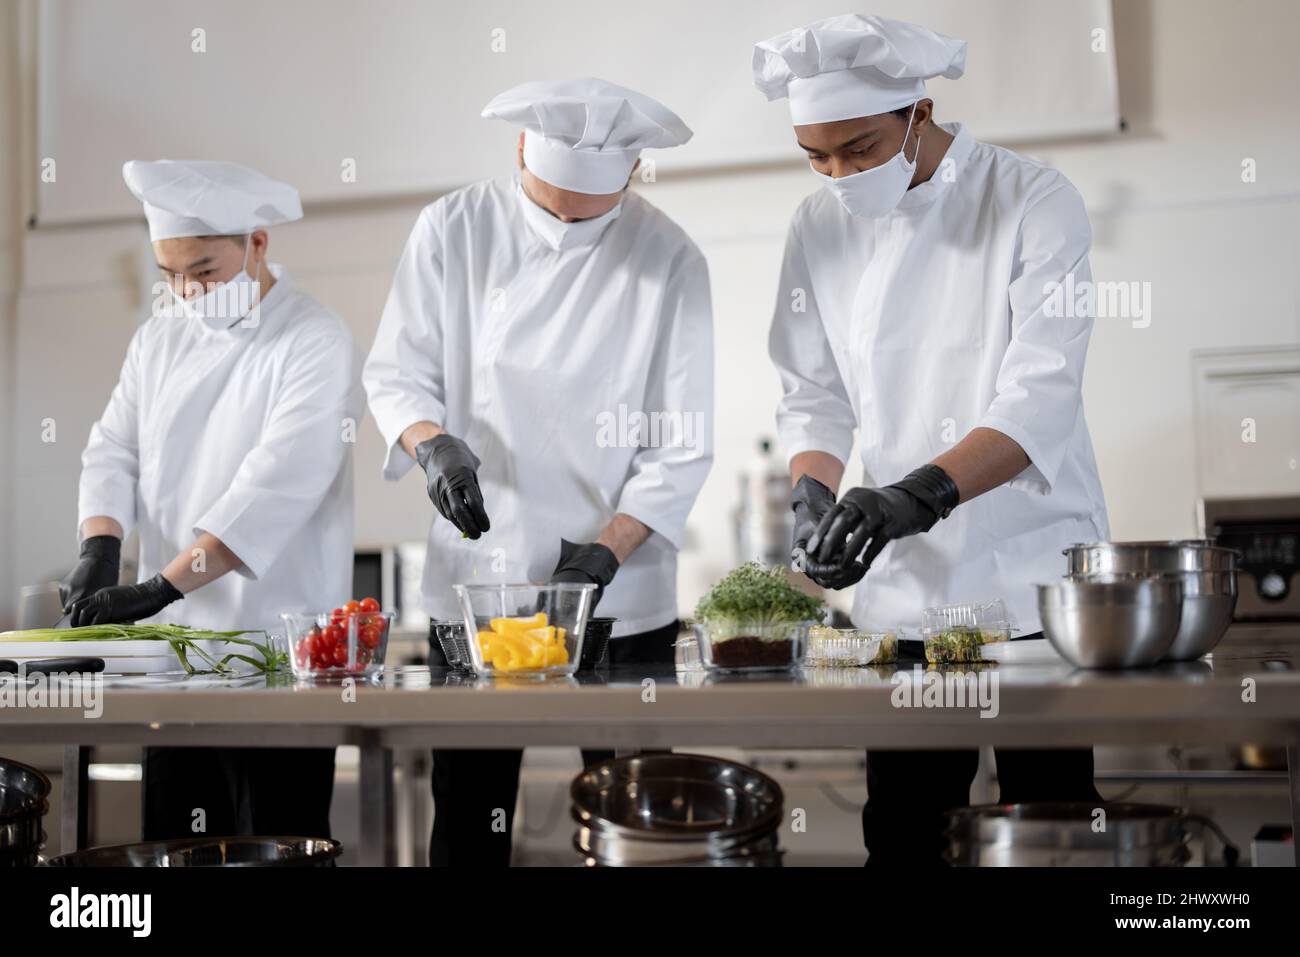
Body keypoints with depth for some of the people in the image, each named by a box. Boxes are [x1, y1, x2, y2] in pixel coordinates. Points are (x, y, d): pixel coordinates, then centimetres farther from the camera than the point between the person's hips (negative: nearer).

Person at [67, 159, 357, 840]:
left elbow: (278, 486, -20)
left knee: (278, 842, -1)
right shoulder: (160, 338, 12)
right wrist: (101, 548, -9)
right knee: (173, 841, 11)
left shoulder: (315, 343, -10)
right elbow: (114, 451, 11)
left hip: (277, 638, -6)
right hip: (173, 633, 6)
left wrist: (160, 587, -24)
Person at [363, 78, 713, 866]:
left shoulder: (669, 261, -4)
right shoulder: (454, 230, 1)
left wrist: (607, 549, -15)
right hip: (475, 580, 1)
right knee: (468, 817, 7)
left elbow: (682, 446, -5)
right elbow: (395, 373, 2)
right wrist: (433, 442, -19)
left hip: (621, 596, -1)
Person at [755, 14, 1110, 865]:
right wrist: (815, 491, -12)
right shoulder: (822, 229, 5)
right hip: (903, 582, 4)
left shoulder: (1033, 203, -9)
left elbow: (1042, 396, -18)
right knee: (902, 830, 7)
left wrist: (921, 492, -31)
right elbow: (815, 395, 9)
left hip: (1031, 571, -3)